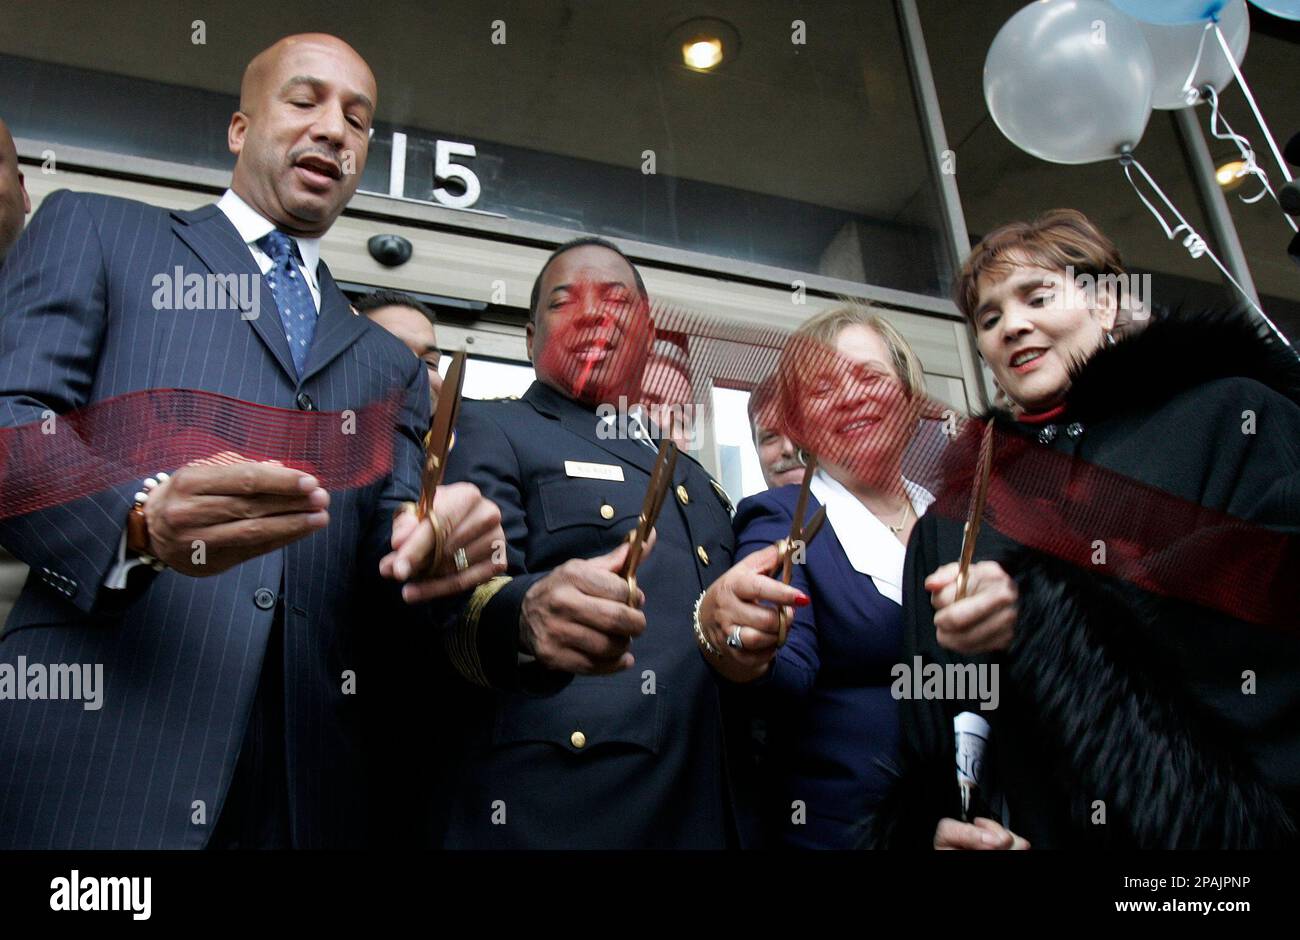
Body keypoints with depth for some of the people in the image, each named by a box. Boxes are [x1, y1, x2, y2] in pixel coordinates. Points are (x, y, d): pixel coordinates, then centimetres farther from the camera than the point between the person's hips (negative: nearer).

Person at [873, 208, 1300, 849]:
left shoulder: (1231, 416, 1)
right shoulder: (951, 518, 10)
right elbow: (930, 720, 10)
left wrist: (1046, 609, -18)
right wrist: (937, 824, -7)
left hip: (1216, 816, -3)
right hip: (1030, 828, 3)